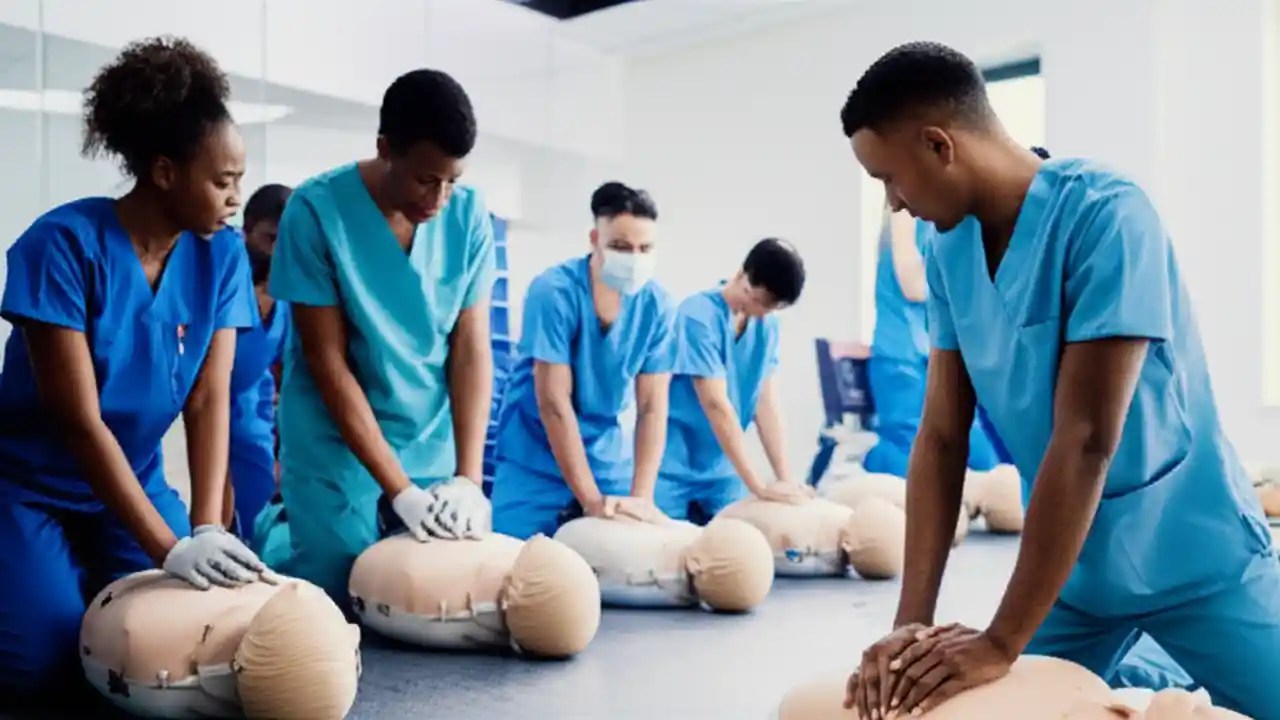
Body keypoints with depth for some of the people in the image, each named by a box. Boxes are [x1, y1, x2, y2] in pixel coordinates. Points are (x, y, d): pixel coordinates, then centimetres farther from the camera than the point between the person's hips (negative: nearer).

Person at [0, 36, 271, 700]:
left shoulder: (221, 256, -8)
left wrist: (207, 528, -25)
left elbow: (209, 402, -11)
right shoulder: (65, 243, -22)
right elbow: (79, 421, -25)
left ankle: (95, 585, 18)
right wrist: (169, 547, -31)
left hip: (133, 482, 4)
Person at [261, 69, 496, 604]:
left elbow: (472, 350, -6)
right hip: (338, 445, -3)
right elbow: (327, 361, -17)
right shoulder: (317, 209, -17)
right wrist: (399, 491, -21)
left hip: (433, 446, 4)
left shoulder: (469, 214, -7)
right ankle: (277, 530, 30)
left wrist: (469, 477, -16)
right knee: (341, 599, -2)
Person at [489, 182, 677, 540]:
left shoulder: (658, 306, -8)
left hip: (607, 462, 4)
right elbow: (553, 400, -21)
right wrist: (591, 499, -22)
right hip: (536, 463, -3)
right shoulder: (554, 291, -20)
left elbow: (652, 407, -7)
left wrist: (641, 495, -17)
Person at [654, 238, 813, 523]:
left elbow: (766, 401, -1)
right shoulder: (698, 317, -19)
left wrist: (785, 477, -11)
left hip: (722, 471, 6)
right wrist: (759, 487, -26)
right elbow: (716, 405, -24)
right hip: (671, 471, -6)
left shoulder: (766, 325, 1)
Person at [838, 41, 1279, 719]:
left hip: (1190, 555, -5)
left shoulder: (1103, 213, -23)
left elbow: (1085, 440, -27)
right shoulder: (948, 253, -4)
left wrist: (1002, 642, -24)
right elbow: (941, 435, -5)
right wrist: (912, 621, -13)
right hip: (1068, 560, 5)